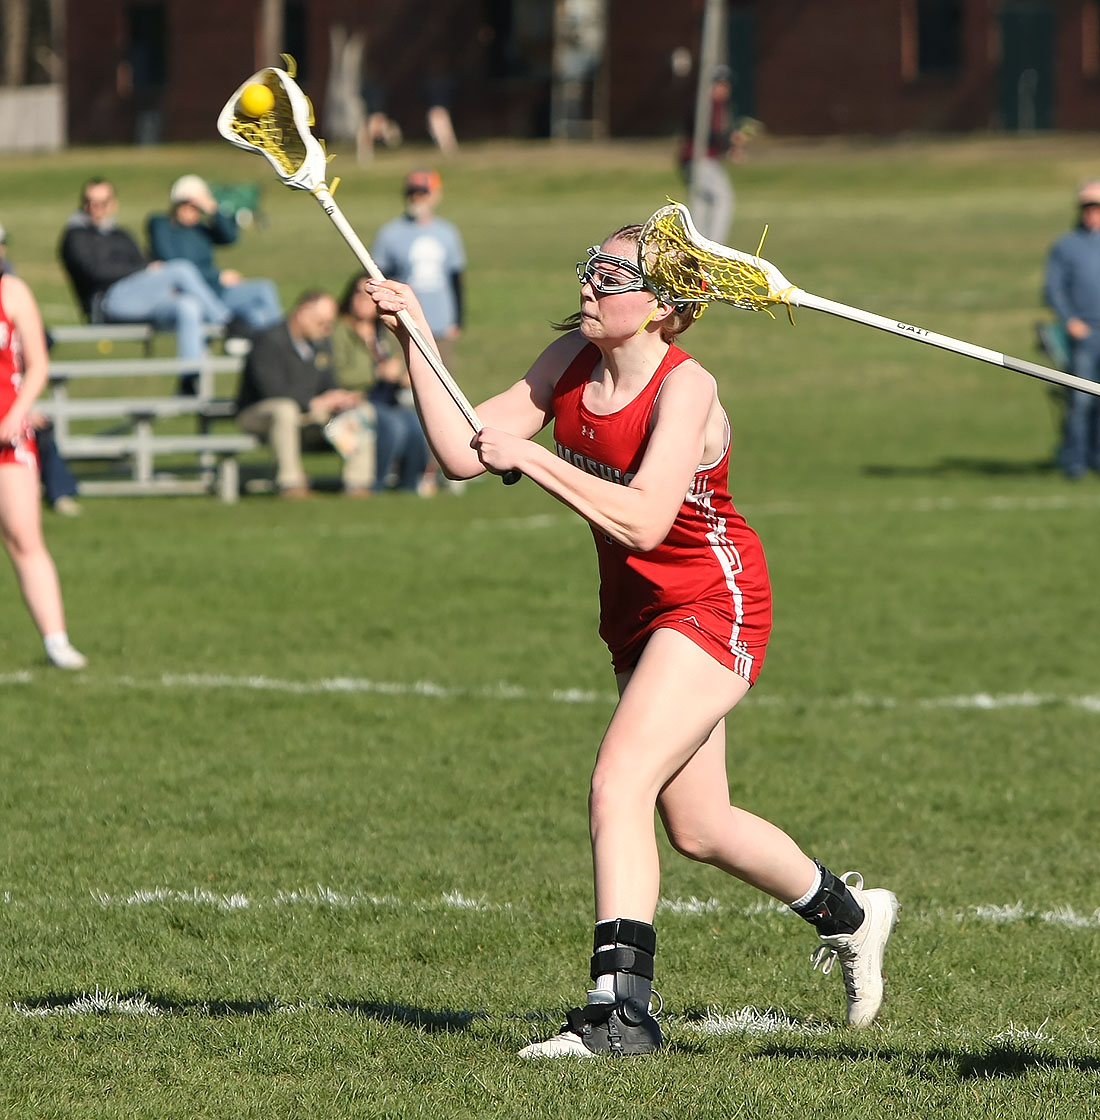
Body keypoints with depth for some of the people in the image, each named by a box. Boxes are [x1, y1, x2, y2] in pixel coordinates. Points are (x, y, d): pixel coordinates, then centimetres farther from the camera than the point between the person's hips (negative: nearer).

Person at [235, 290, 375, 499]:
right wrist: (315, 403, -27)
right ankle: (290, 483, -36)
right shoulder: (269, 340, -18)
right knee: (285, 409, -43)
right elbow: (273, 390, -26)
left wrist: (340, 399, -12)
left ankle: (358, 483, -10)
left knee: (364, 410, -5)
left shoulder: (322, 342, 8)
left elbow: (328, 386, 12)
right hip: (258, 414, -7)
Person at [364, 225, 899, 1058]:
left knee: (619, 783, -23)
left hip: (713, 605, -8)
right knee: (697, 828, 18)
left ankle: (621, 1008, -25)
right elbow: (464, 453, -9)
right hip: (638, 613, 8)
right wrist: (415, 340, -17)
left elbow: (643, 521, -34)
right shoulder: (570, 362, -4)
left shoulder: (685, 389, -24)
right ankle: (848, 912, 43)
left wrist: (533, 458, -35)